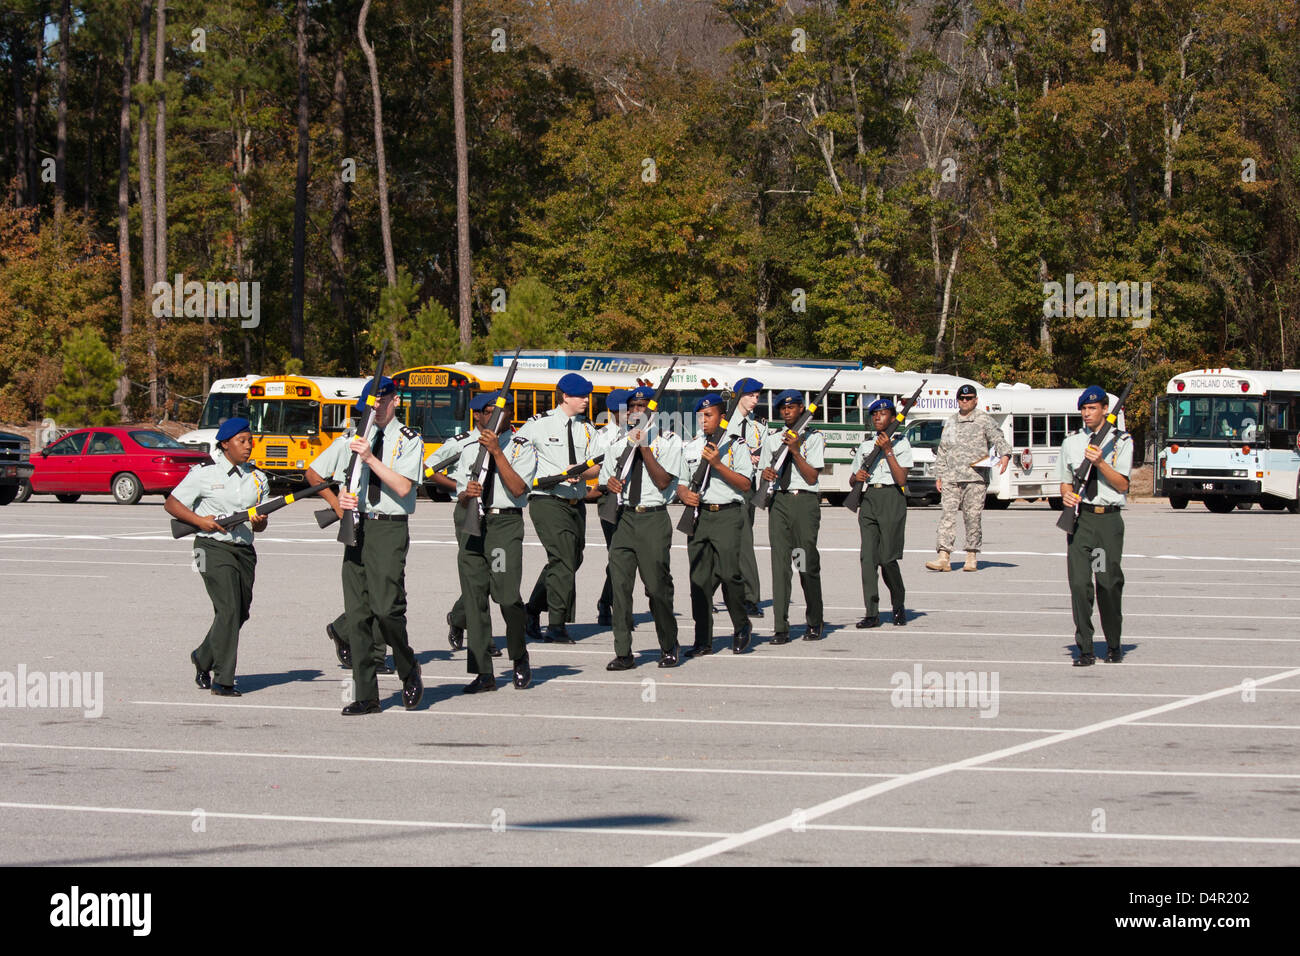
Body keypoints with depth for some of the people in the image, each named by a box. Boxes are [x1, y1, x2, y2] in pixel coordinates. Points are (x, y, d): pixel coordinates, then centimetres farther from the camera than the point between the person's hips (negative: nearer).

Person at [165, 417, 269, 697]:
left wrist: (259, 522, -7)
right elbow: (171, 503, 1)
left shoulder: (258, 479, 13)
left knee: (240, 613, 9)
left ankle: (203, 658, 34)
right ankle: (222, 681, -13)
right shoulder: (205, 474, -2)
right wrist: (200, 521, -13)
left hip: (244, 549, 6)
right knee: (228, 610, -16)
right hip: (214, 547, -6)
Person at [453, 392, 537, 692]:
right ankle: (484, 673, 6)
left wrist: (496, 451, -15)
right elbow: (460, 497, 14)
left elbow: (518, 488, -11)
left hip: (505, 522, -4)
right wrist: (466, 494, -10)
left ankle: (520, 659, 13)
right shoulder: (468, 448, 15)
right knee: (474, 598, 1)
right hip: (471, 522, 4)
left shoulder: (521, 447, 3)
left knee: (507, 596, -13)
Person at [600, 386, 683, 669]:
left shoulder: (669, 441, 1)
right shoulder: (618, 444, 16)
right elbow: (606, 478, 24)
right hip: (624, 518, 4)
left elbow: (663, 481, -10)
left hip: (654, 520, -4)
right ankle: (623, 653, 2)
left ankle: (669, 648, 17)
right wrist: (611, 483, 0)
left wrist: (644, 447, -15)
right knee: (620, 585, -3)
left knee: (658, 585, -2)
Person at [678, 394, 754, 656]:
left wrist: (718, 464, -15)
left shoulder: (736, 445, 3)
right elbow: (681, 482, 21)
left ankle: (742, 626, 10)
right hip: (698, 514, 4)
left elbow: (745, 484, -5)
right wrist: (684, 494, -2)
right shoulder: (690, 447, 17)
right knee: (700, 578, 0)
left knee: (728, 573, -14)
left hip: (727, 515, -4)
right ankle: (703, 641, 4)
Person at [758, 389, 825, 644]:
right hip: (779, 501, 3)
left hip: (805, 501, -3)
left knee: (808, 563, -1)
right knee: (780, 562, -4)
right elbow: (764, 473, 17)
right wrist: (766, 474, -6)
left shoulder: (814, 438, 6)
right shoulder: (772, 439, 18)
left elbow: (811, 477, -3)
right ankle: (781, 628, -6)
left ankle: (814, 624, 12)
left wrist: (795, 451, -13)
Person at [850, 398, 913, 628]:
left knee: (888, 557, -8)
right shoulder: (866, 445, 19)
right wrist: (857, 476, 1)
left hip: (892, 499, -5)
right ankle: (872, 613, -6)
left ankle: (899, 606, 13)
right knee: (868, 557, -5)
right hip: (868, 498, 5)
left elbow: (901, 479, -8)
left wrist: (888, 451, -11)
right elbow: (853, 477, 25)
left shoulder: (900, 443, 4)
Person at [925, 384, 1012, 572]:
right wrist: (939, 476, 16)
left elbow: (998, 439, -6)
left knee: (973, 516, -2)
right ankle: (943, 557, -12)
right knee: (948, 514, -7)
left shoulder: (984, 419, 5)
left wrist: (1005, 455, -26)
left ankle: (972, 557, 8)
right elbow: (942, 450, 23)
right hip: (951, 478, 4)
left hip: (976, 478, -4)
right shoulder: (950, 422, 19)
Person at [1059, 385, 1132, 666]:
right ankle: (1085, 649, -4)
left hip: (1109, 519, -2)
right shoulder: (1071, 442, 15)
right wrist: (1067, 495, -4)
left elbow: (1122, 484, -2)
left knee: (1109, 584, -2)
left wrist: (1100, 463, -17)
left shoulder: (1121, 441, 5)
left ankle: (1113, 646, 16)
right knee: (1079, 583, -7)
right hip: (1080, 517, 2)